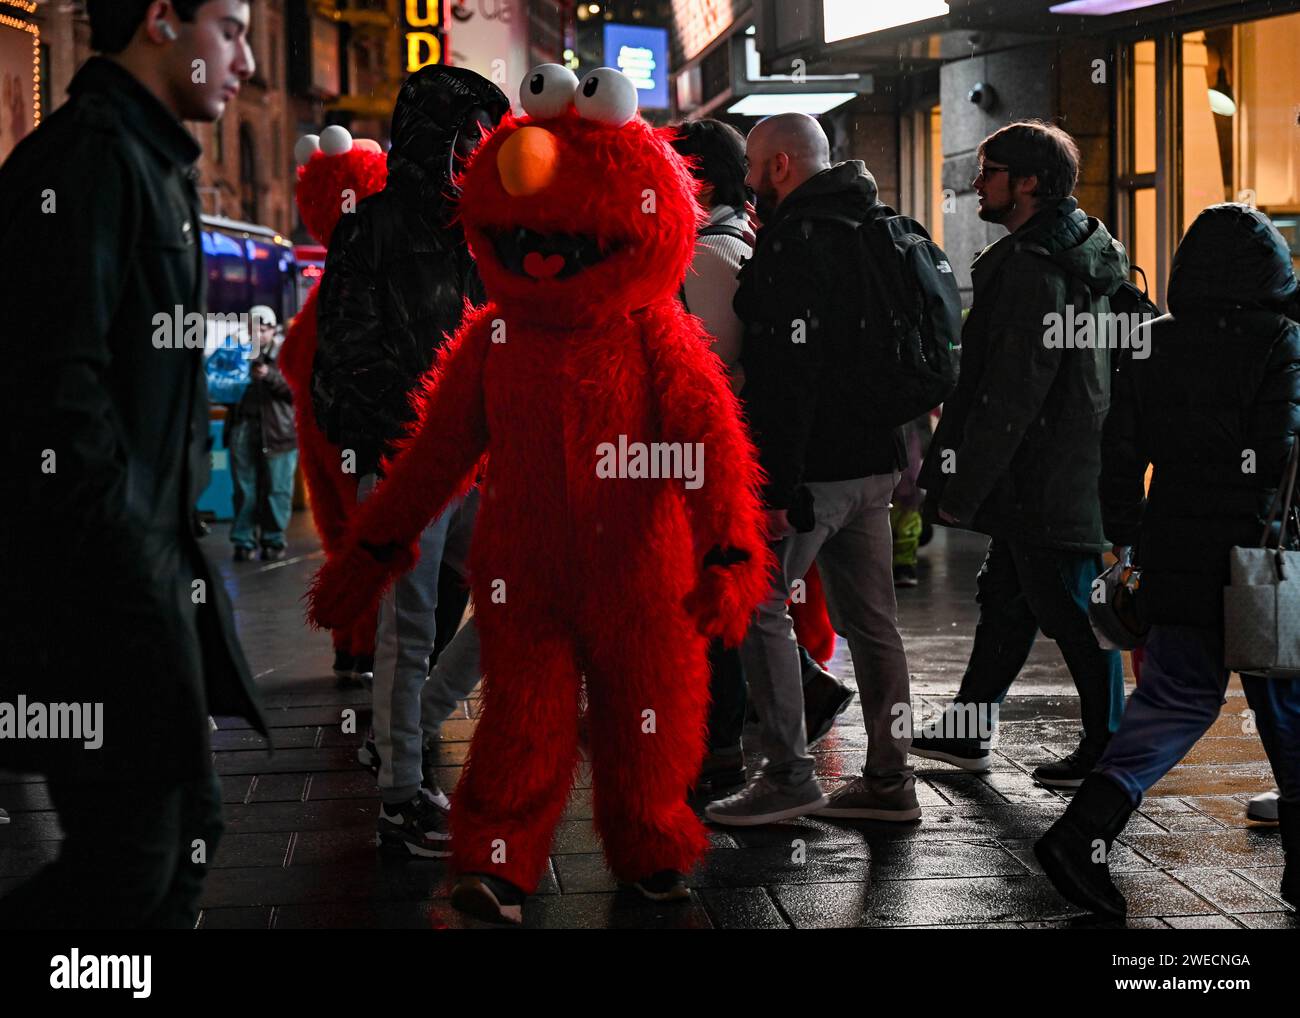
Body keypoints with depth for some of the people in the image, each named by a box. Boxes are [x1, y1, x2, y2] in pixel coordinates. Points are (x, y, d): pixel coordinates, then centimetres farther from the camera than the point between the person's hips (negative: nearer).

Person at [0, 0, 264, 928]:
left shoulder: (153, 166, 19)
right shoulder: (87, 159, -13)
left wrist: (176, 562, 17)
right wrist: (135, 575, -21)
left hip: (150, 570, 10)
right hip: (101, 585, -10)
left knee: (186, 832, 13)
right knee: (132, 860, -8)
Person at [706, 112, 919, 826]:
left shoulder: (796, 239, -13)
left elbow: (790, 371, -21)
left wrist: (776, 484, -22)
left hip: (817, 466, -9)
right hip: (874, 460, 9)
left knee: (755, 604, -1)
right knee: (869, 618, 11)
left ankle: (788, 775, -2)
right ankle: (889, 780, 15)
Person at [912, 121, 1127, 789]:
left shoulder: (1033, 268, -19)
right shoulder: (1080, 255, 14)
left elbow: (1011, 395, -22)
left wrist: (961, 487, -17)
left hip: (1047, 480, -10)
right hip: (1080, 470, 10)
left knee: (1071, 613, -2)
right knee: (1005, 599, 17)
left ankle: (1109, 751, 5)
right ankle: (968, 728, 28)